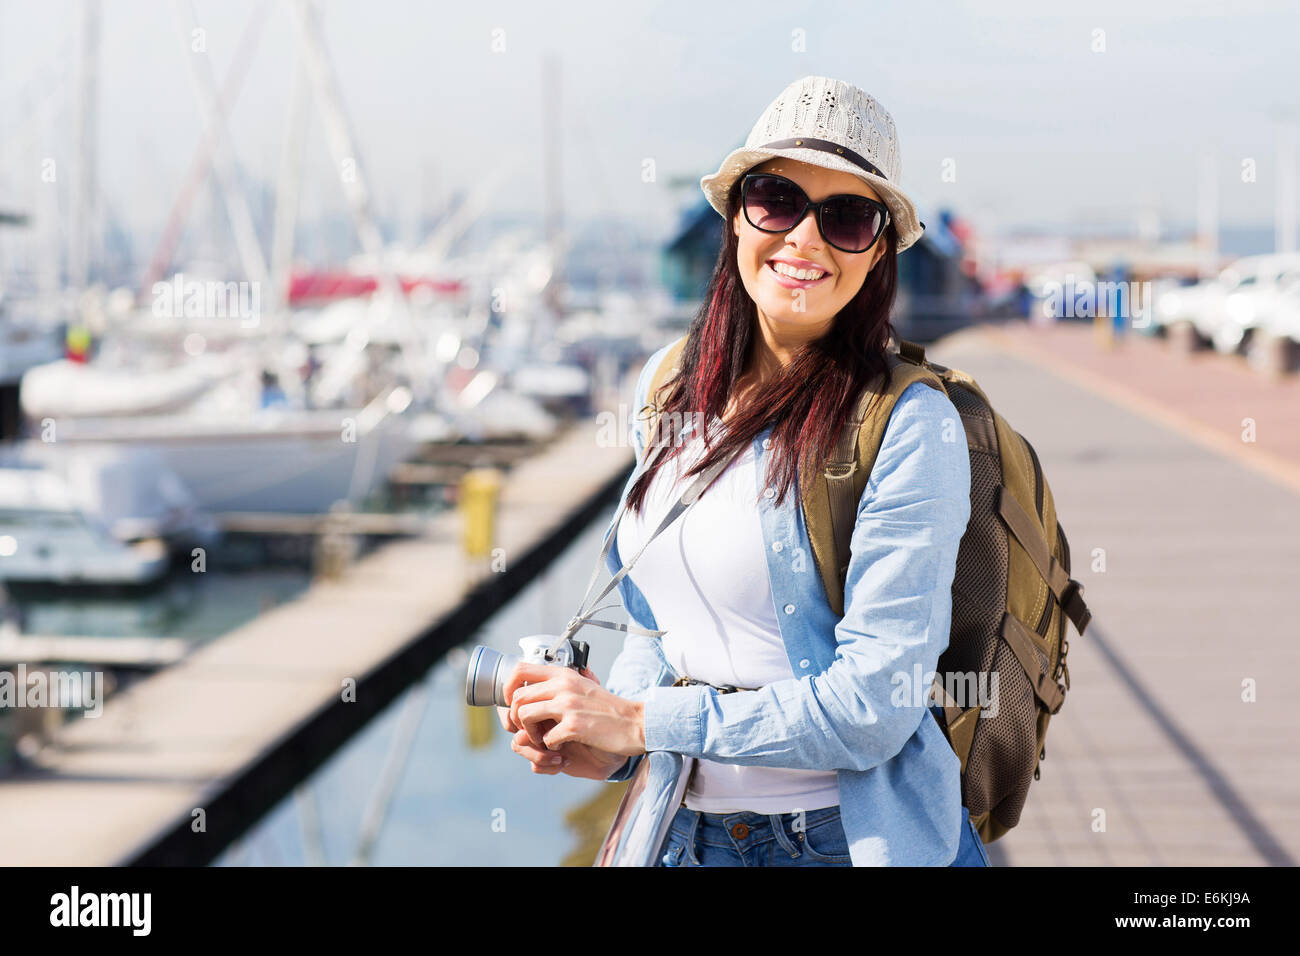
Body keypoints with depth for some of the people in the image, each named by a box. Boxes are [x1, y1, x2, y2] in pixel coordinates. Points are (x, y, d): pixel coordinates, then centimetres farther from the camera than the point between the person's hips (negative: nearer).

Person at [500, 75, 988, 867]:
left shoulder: (910, 426, -16)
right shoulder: (669, 385, 3)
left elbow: (875, 704, -20)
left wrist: (642, 723, -16)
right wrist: (603, 742, -6)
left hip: (851, 835, -5)